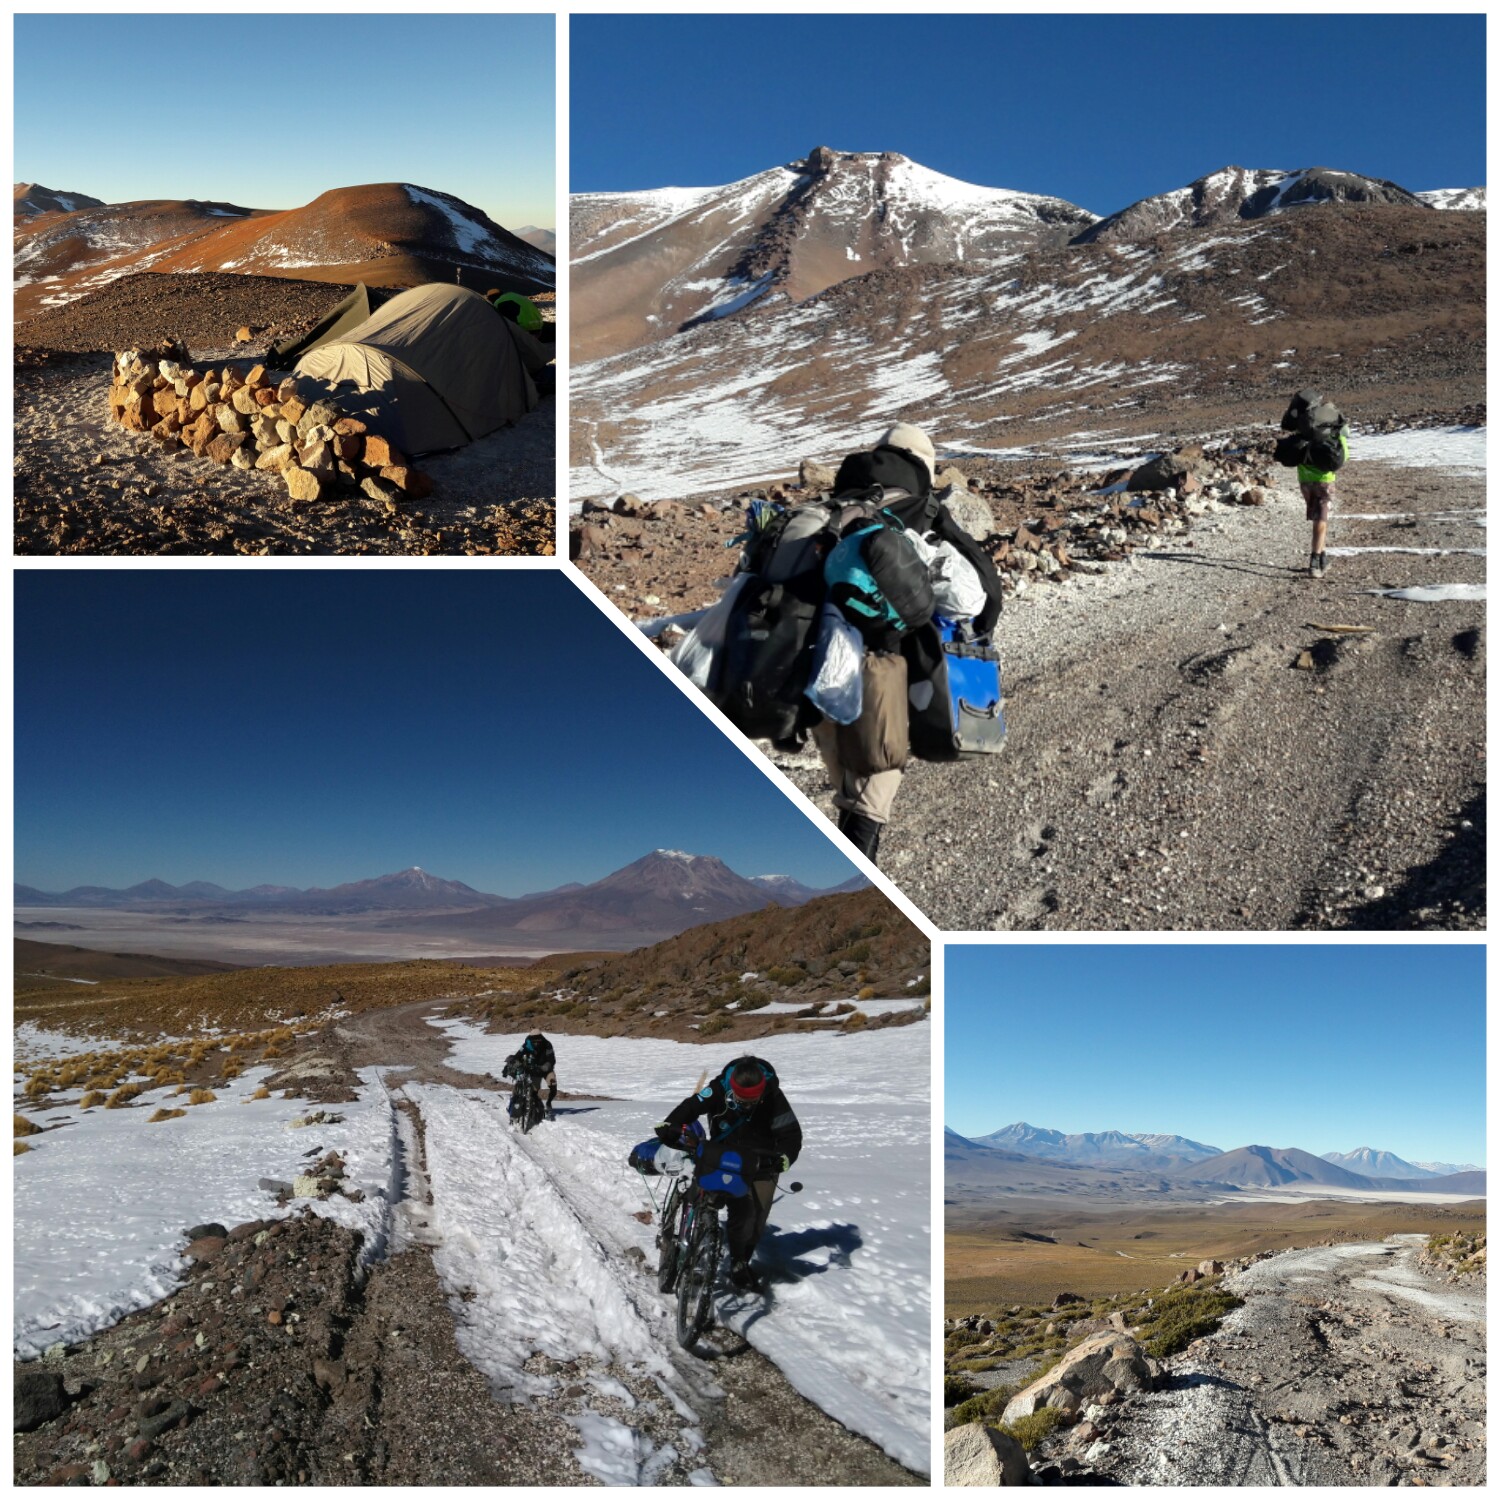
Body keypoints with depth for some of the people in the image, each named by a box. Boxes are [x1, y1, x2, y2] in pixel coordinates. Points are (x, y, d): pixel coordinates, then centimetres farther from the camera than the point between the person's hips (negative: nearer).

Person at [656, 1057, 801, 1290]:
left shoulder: (774, 1099, -23)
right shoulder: (719, 1089, -23)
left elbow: (791, 1135, -22)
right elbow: (691, 1107, -29)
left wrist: (782, 1159, -40)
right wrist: (668, 1127, -46)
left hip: (762, 1163, 1)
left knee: (758, 1216, 0)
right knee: (742, 1211, -17)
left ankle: (745, 1261, 22)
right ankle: (737, 1264, 2)